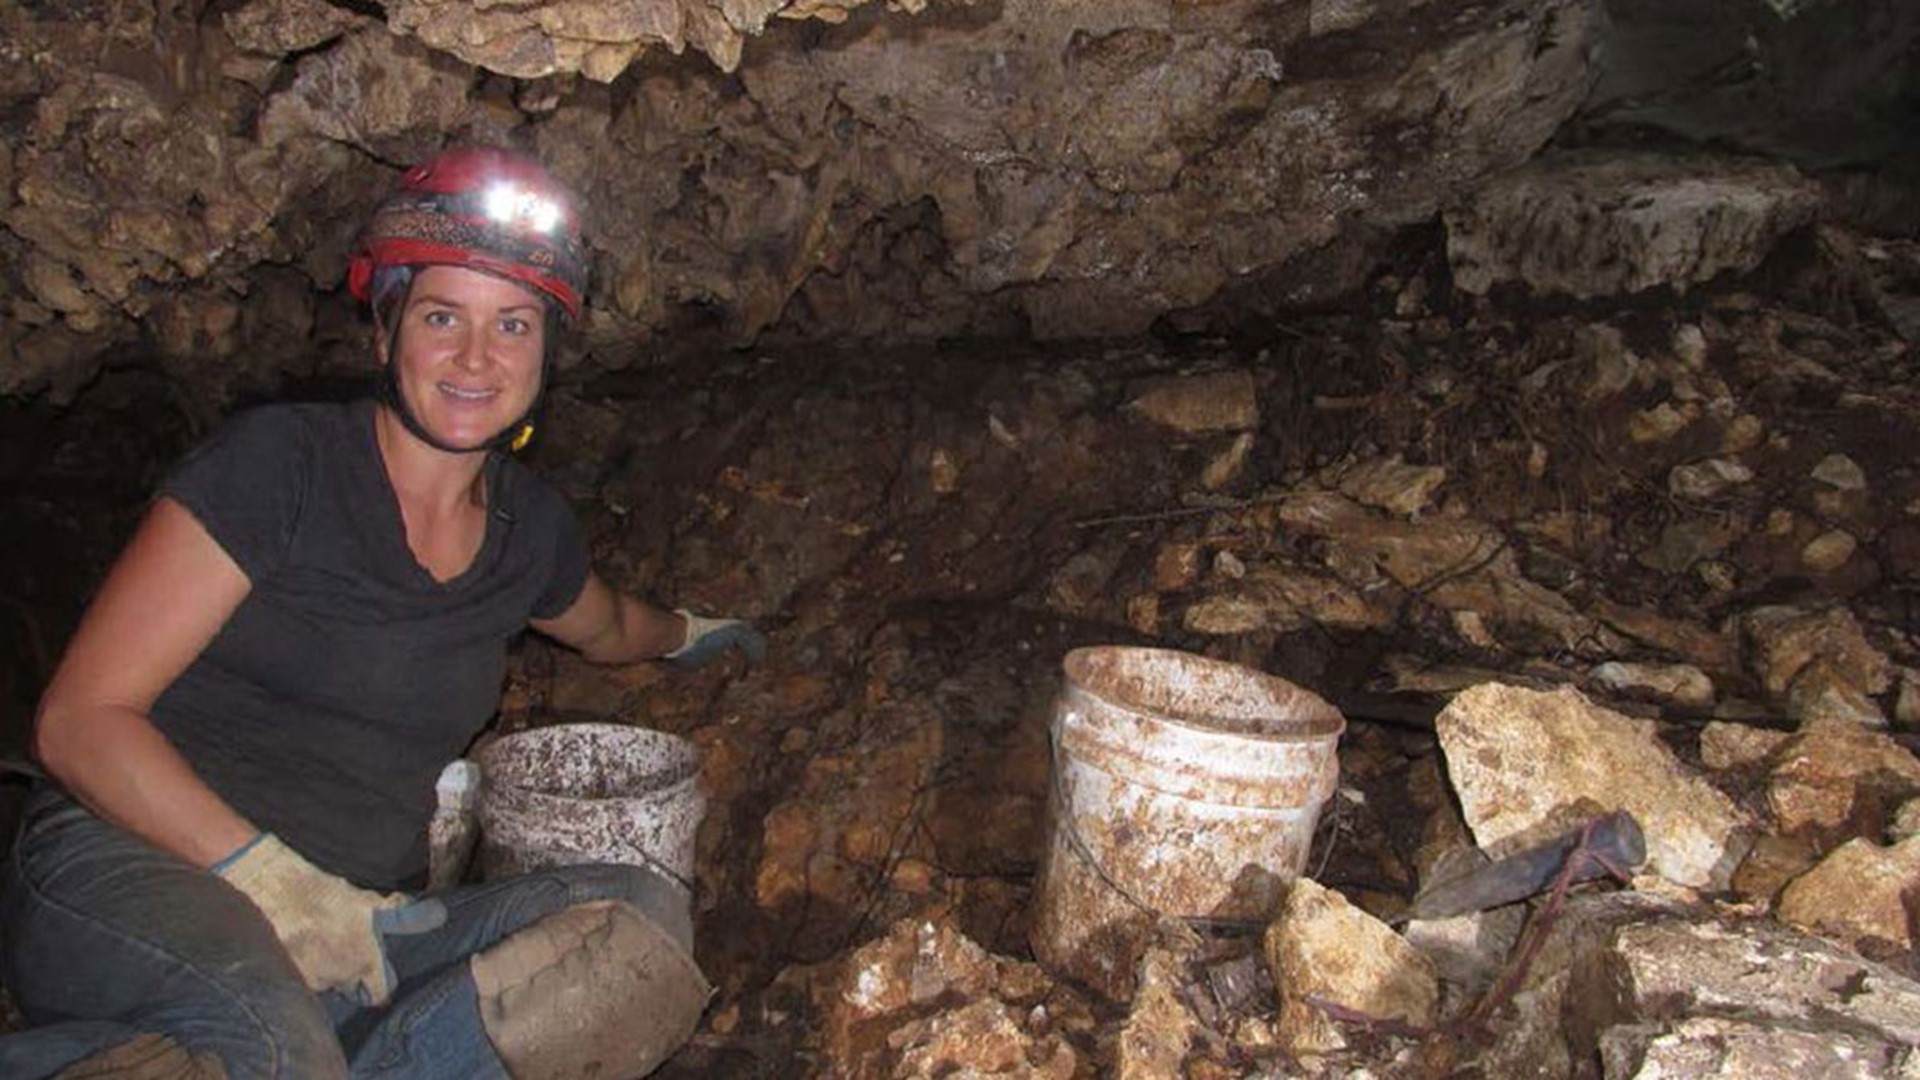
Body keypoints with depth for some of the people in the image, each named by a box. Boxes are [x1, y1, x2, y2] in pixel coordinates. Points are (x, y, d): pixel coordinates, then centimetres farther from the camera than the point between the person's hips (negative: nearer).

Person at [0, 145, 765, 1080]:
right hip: (128, 874, -5)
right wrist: (273, 881, -19)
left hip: (355, 932, 6)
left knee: (648, 920, -22)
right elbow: (78, 719, -9)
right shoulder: (277, 462, -6)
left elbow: (603, 625, 37)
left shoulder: (529, 528, 11)